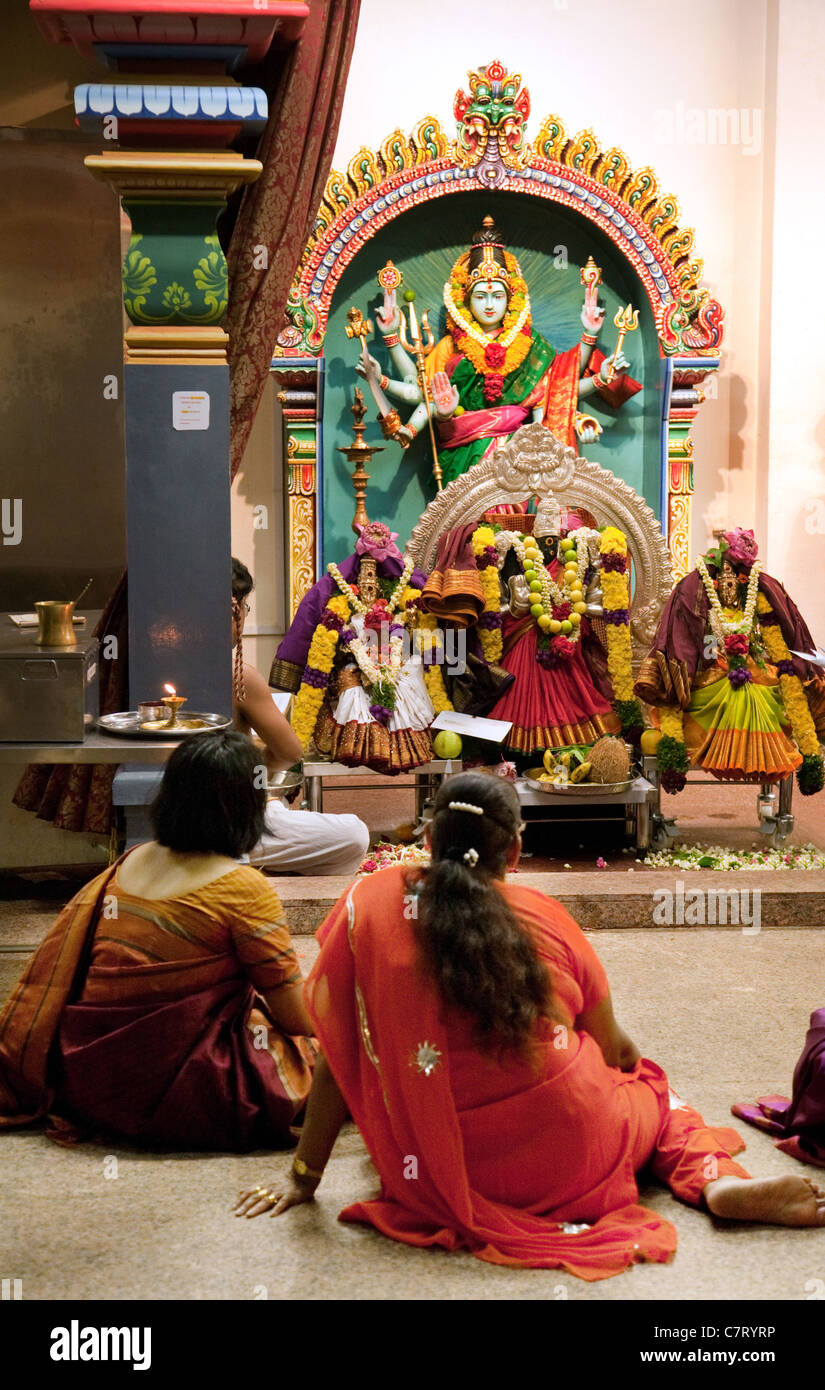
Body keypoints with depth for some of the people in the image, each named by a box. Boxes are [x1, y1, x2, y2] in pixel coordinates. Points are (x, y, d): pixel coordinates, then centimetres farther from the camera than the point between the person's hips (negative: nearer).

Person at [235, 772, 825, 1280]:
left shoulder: (370, 907, -4)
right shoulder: (542, 916, -2)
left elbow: (338, 1061, -3)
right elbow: (616, 1051, 8)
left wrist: (304, 1178, 8)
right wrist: (637, 1069, 32)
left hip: (449, 1182, 3)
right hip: (575, 1161, -3)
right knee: (647, 1082, 29)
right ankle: (719, 1181, 5)